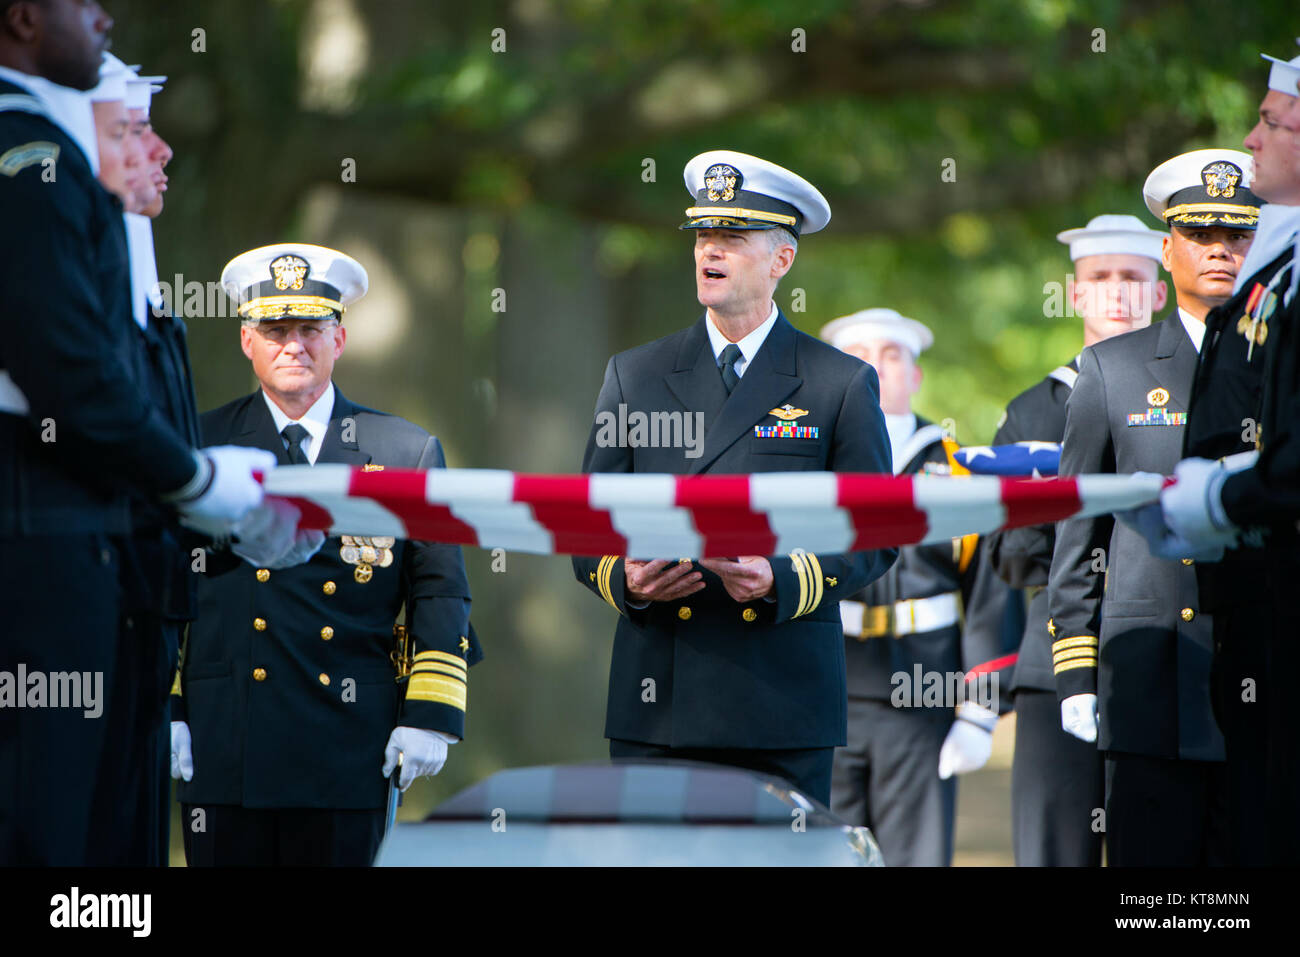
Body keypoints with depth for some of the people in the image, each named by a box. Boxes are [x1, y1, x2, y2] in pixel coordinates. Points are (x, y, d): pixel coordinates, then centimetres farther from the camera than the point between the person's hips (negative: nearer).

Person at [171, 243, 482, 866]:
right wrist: (159, 711, 1)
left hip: (349, 744, 0)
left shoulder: (408, 453, 9)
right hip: (223, 746, 0)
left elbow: (440, 594, 7)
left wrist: (429, 715, -2)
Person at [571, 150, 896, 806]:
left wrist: (781, 581, -15)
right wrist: (626, 578, -11)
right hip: (655, 702, 2)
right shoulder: (634, 376, 12)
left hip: (783, 704, -2)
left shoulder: (844, 385, 6)